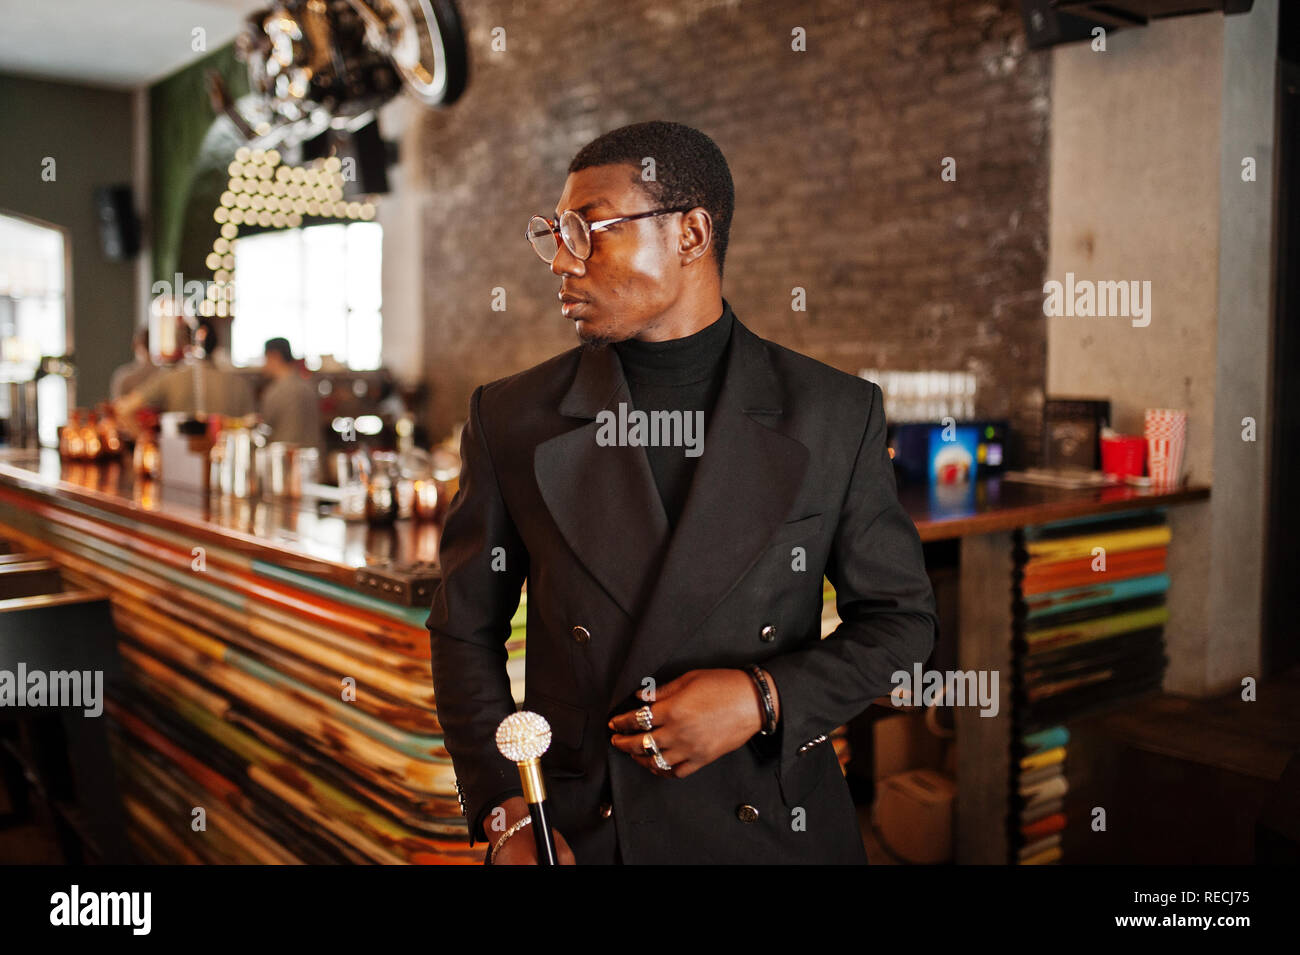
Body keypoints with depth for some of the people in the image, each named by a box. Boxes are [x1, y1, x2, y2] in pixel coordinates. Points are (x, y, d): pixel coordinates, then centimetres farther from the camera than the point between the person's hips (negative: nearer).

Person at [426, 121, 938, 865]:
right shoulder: (512, 417, -4)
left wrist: (765, 699, -14)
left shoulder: (836, 413, -6)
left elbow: (901, 617, 1)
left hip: (774, 830, 0)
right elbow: (466, 632, 2)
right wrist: (507, 820, -8)